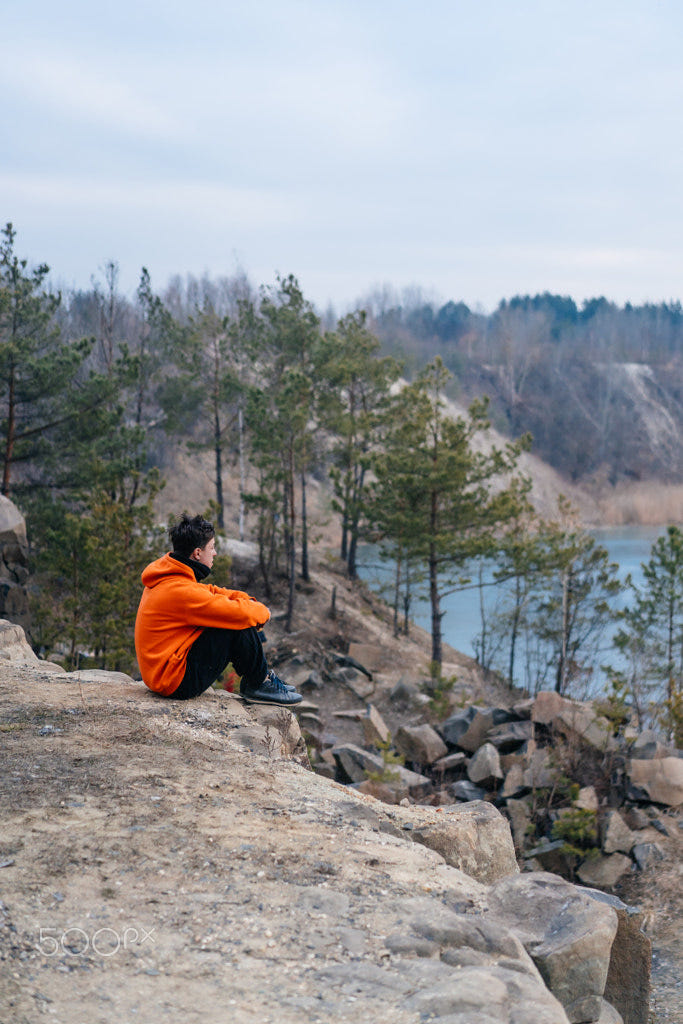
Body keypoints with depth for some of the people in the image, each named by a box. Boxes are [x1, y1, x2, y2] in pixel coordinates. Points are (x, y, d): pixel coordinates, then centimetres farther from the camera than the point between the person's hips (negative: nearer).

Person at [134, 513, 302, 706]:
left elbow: (210, 592, 18)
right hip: (178, 683, -10)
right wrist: (262, 611, -3)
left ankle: (259, 678, 19)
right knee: (241, 627, -16)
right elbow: (240, 613, -25)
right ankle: (258, 684, 5)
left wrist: (247, 600, 2)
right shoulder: (181, 591, -25)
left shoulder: (167, 578, 6)